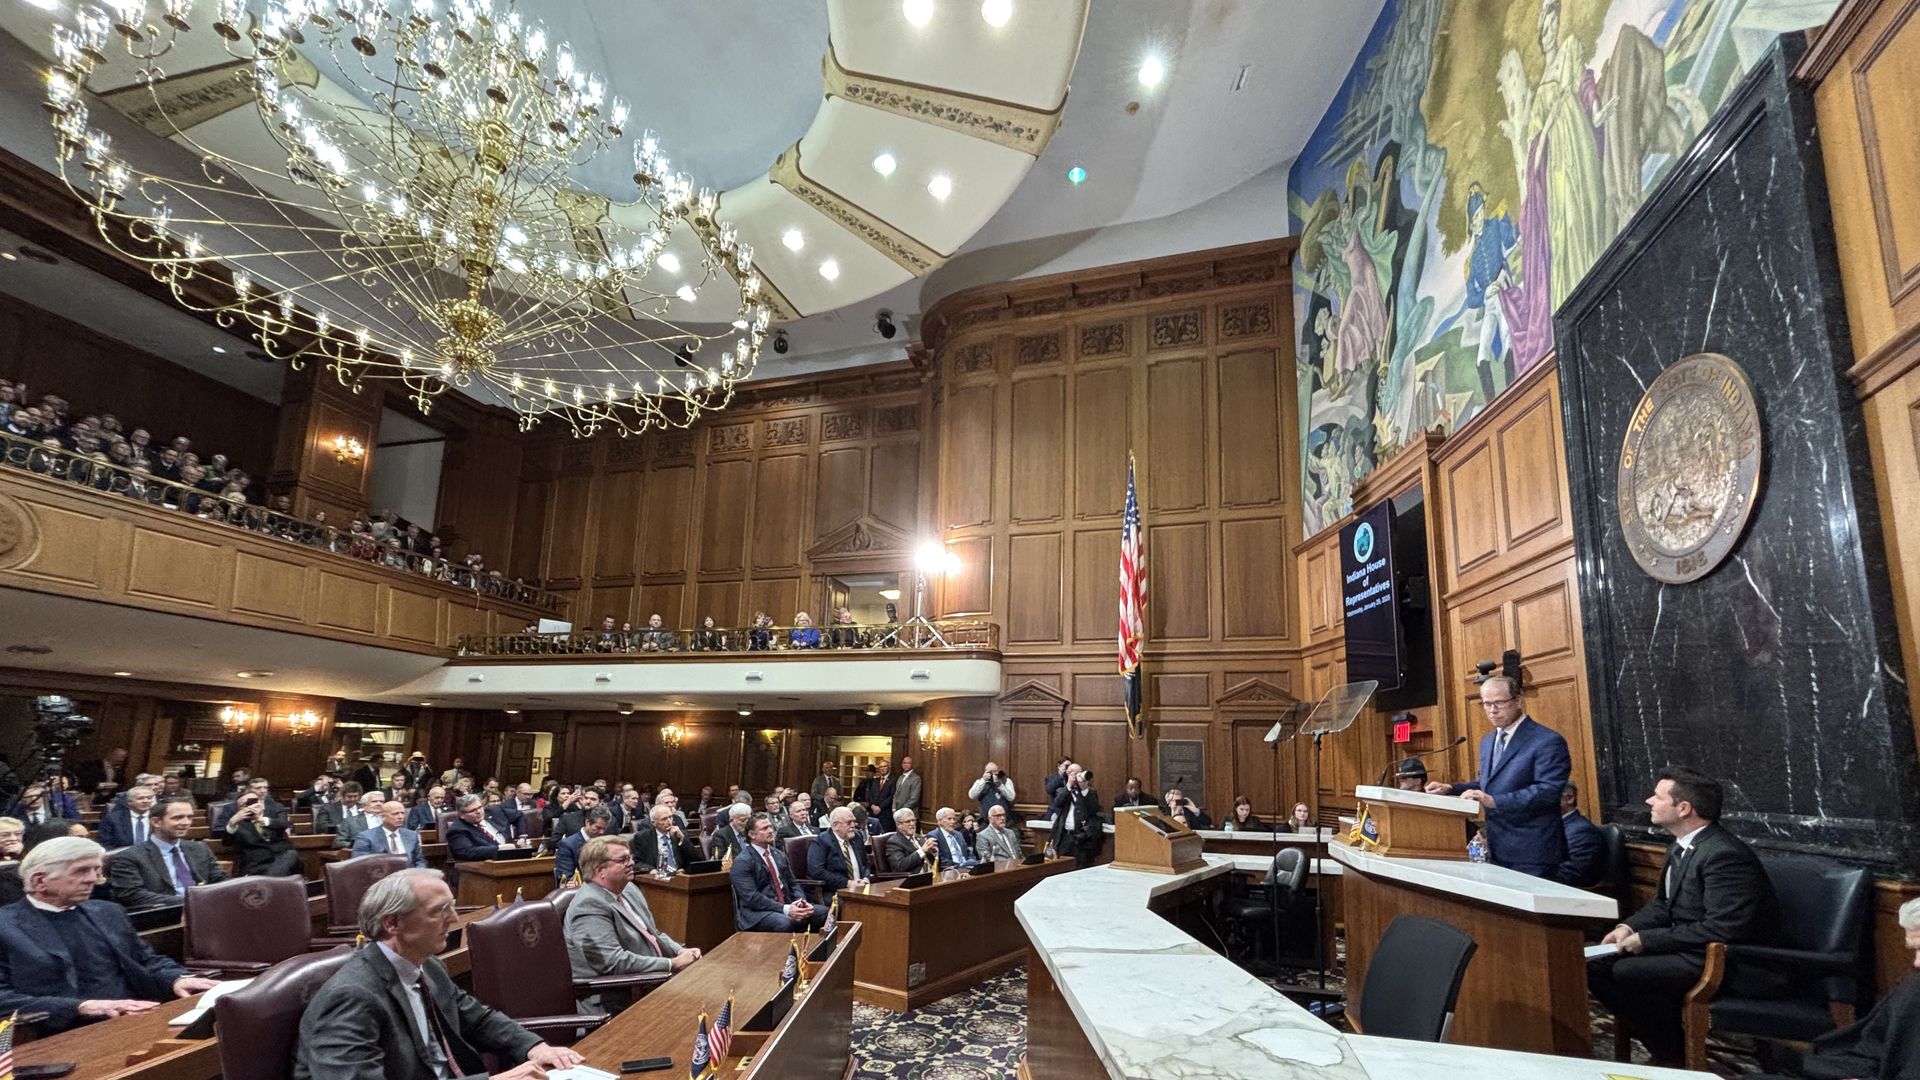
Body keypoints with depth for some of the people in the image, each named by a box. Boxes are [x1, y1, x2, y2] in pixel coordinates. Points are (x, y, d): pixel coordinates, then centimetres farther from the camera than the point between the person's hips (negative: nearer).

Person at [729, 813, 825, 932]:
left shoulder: (780, 855, 16)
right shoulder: (742, 862, -7)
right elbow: (751, 897, -16)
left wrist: (802, 902, -5)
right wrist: (785, 909, -23)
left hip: (787, 905, 7)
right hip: (757, 912, -7)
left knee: (824, 913, -14)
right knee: (784, 923, -37)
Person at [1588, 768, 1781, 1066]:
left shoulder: (1723, 854, -24)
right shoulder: (1681, 847, 6)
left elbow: (1723, 930, -27)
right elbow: (1664, 903, 16)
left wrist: (1646, 939, -22)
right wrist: (1629, 927, -3)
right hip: (1689, 945, 9)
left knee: (1628, 972, -26)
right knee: (1596, 964, -2)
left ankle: (1678, 1060, -3)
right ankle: (1662, 1047, 9)